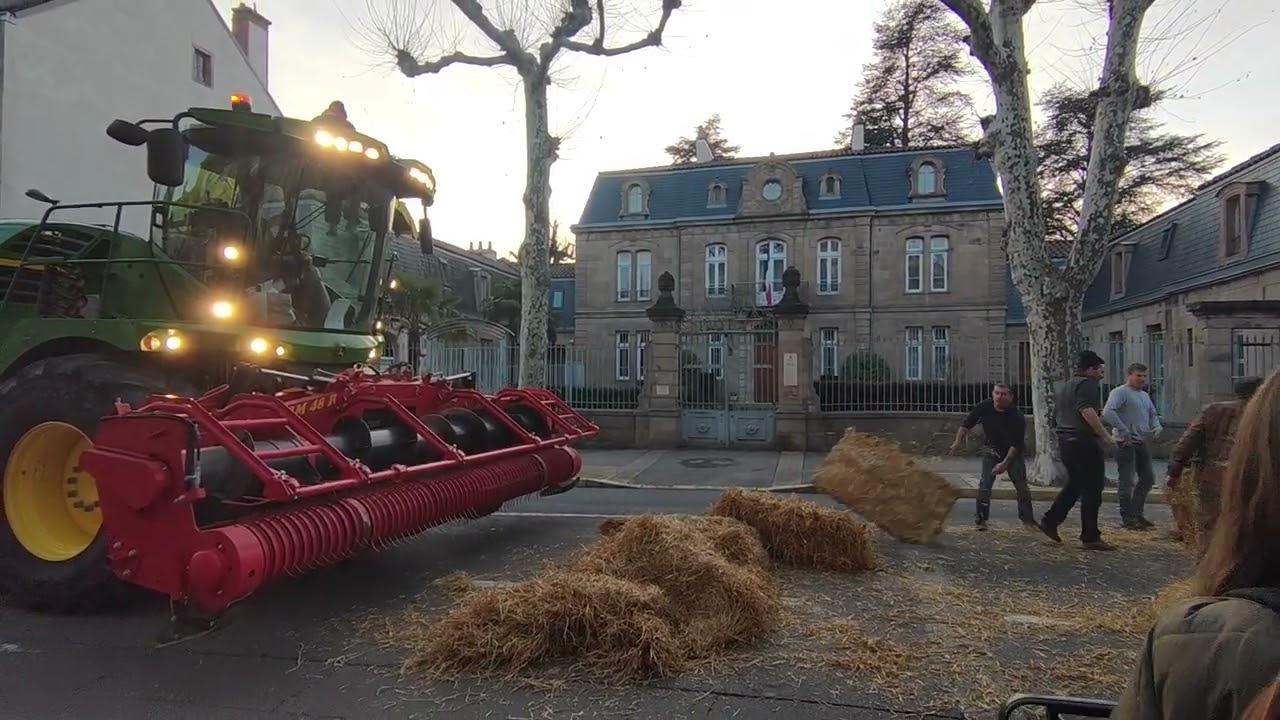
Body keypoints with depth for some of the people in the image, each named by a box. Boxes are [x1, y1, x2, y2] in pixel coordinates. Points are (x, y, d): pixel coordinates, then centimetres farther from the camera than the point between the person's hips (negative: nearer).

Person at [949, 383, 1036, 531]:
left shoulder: (1017, 415, -24)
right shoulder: (984, 407, -17)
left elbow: (1016, 444, -23)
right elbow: (967, 424, -4)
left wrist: (1005, 463, -27)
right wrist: (958, 442, -9)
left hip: (1013, 452, -1)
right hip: (991, 450, 1)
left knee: (1022, 485, 0)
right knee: (985, 484, -9)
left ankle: (1028, 519, 14)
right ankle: (980, 519, -4)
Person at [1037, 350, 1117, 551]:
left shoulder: (1064, 386, 18)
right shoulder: (1087, 384, -12)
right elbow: (1087, 410, -27)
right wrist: (1105, 435, -26)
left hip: (1065, 440, 9)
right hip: (1085, 441, -9)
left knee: (1074, 484, 19)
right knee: (1091, 489, -3)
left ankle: (1050, 521, 15)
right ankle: (1090, 537, 1)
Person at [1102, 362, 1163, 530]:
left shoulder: (1145, 395, 19)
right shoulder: (1120, 392, -9)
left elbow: (1153, 414, 30)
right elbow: (1107, 412, -23)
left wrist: (1157, 427, 8)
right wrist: (1124, 431, -24)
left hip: (1142, 441, 9)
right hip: (1126, 443, -9)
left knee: (1147, 478, 13)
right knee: (1126, 481, -5)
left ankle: (1137, 513, 25)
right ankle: (1127, 518, 0)